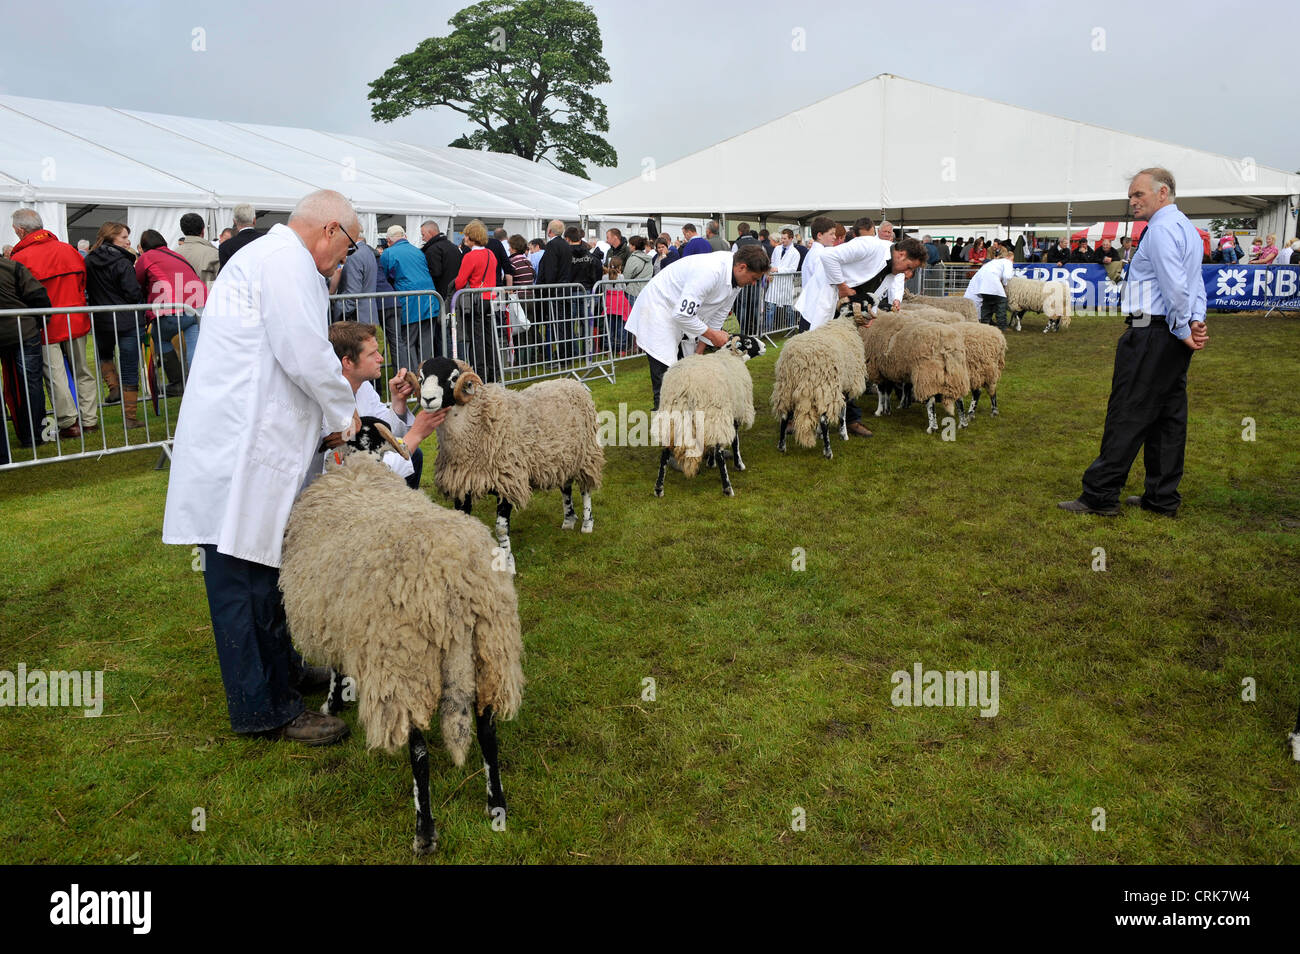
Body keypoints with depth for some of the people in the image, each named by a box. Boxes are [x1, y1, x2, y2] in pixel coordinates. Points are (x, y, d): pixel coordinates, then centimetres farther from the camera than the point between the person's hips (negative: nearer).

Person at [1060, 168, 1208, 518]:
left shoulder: (1161, 229, -13)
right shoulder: (1186, 228, 20)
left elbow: (1175, 286, -21)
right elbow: (1196, 286, 14)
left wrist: (1183, 330, -14)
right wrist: (1197, 322, 1)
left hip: (1151, 335, -10)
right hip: (1173, 340, 10)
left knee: (1126, 416, -7)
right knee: (1168, 416, 11)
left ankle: (1100, 496, -2)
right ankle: (1162, 498, 17)